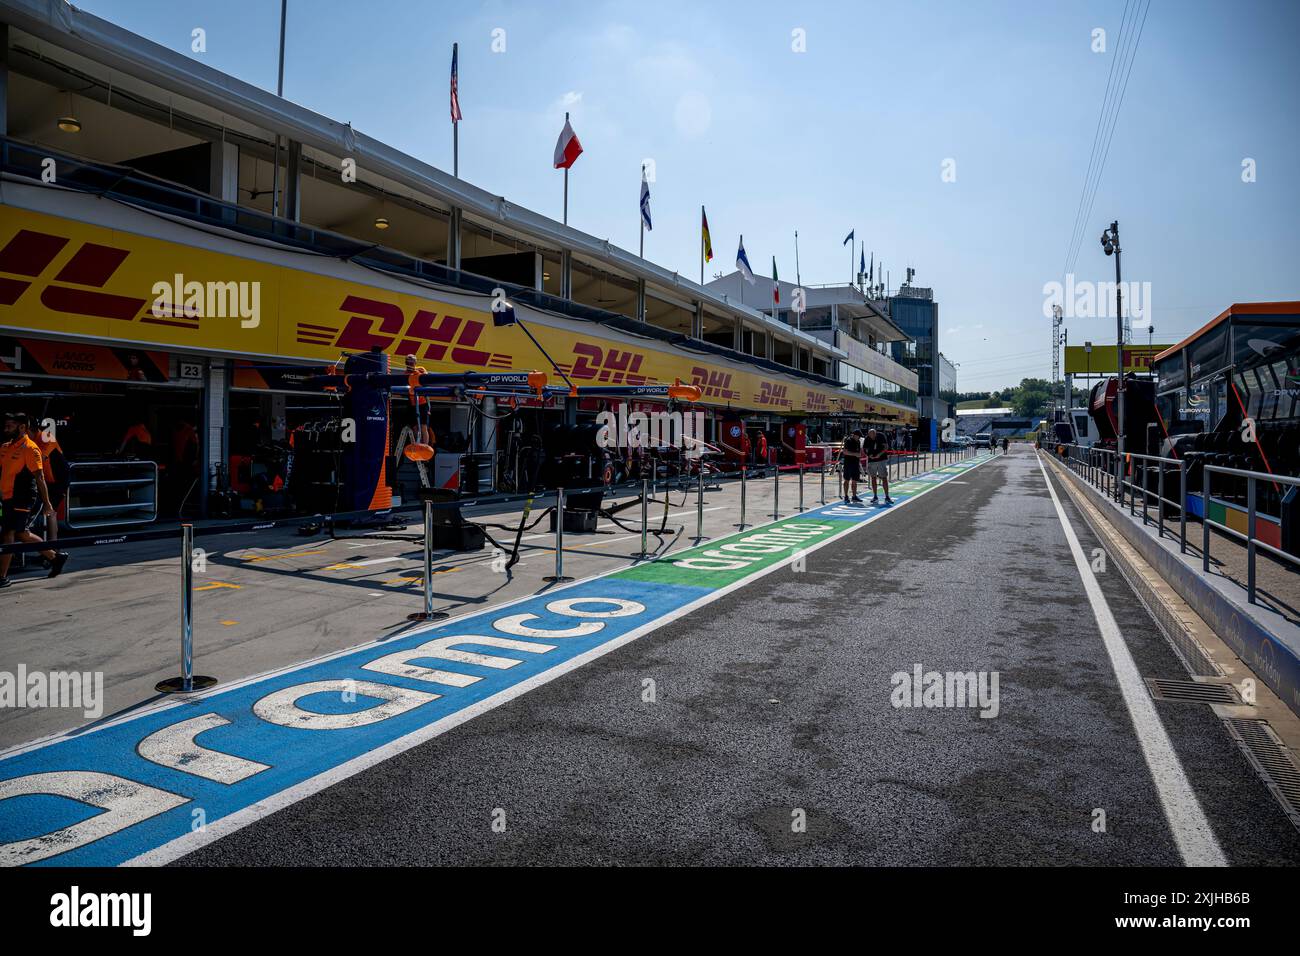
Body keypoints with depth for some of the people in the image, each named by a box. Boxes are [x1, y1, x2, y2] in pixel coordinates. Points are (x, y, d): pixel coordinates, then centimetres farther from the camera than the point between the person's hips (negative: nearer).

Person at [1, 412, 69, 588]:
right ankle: (56, 556, 31)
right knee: (22, 534, 16)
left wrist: (47, 502, -13)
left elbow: (39, 478, -13)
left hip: (23, 499, -8)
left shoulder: (30, 448, -12)